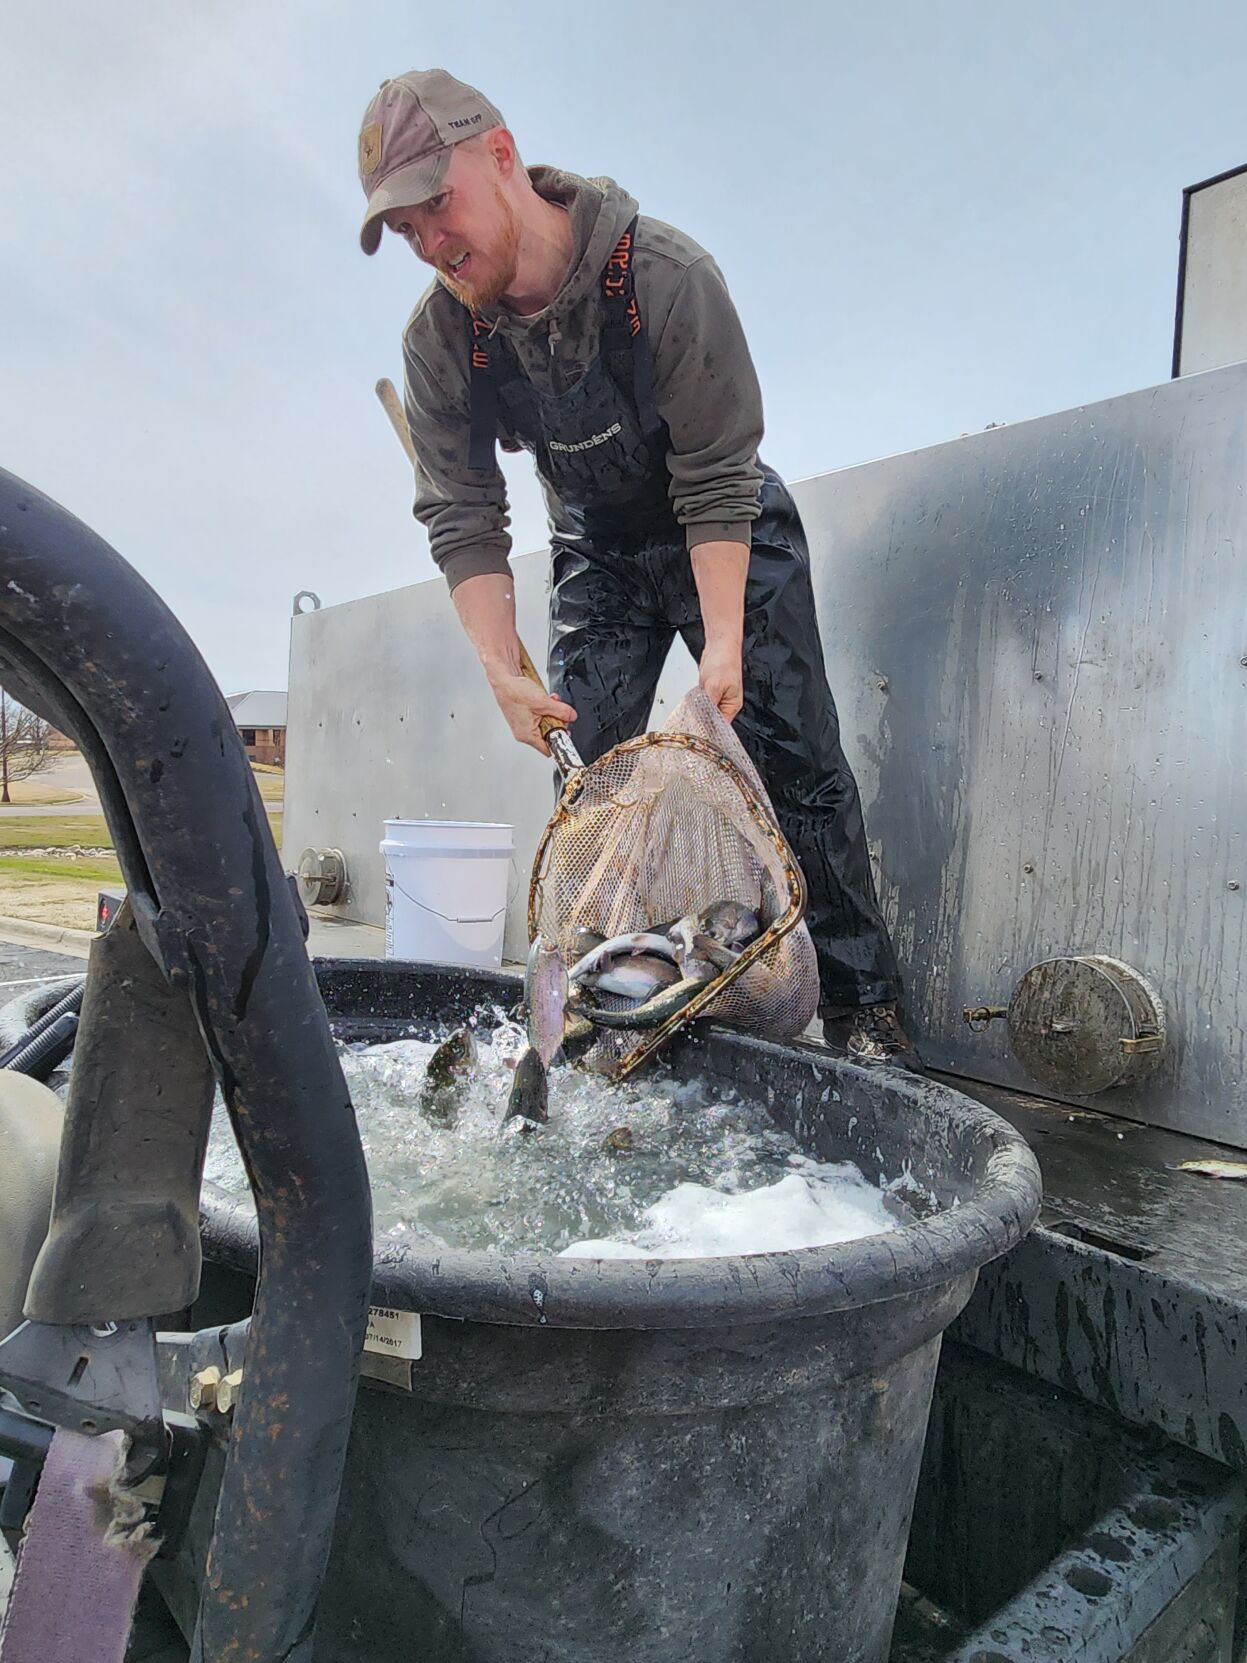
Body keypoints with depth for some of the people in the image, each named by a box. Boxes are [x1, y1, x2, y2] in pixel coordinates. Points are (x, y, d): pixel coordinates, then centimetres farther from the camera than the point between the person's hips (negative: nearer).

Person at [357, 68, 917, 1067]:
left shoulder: (667, 275, -25)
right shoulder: (439, 339, -13)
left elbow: (716, 479, -24)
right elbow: (461, 516, -13)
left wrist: (724, 640, -31)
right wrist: (502, 670, -23)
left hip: (729, 535, -3)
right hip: (599, 554, 4)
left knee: (796, 760, -9)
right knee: (585, 778, -4)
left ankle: (862, 1003, 0)